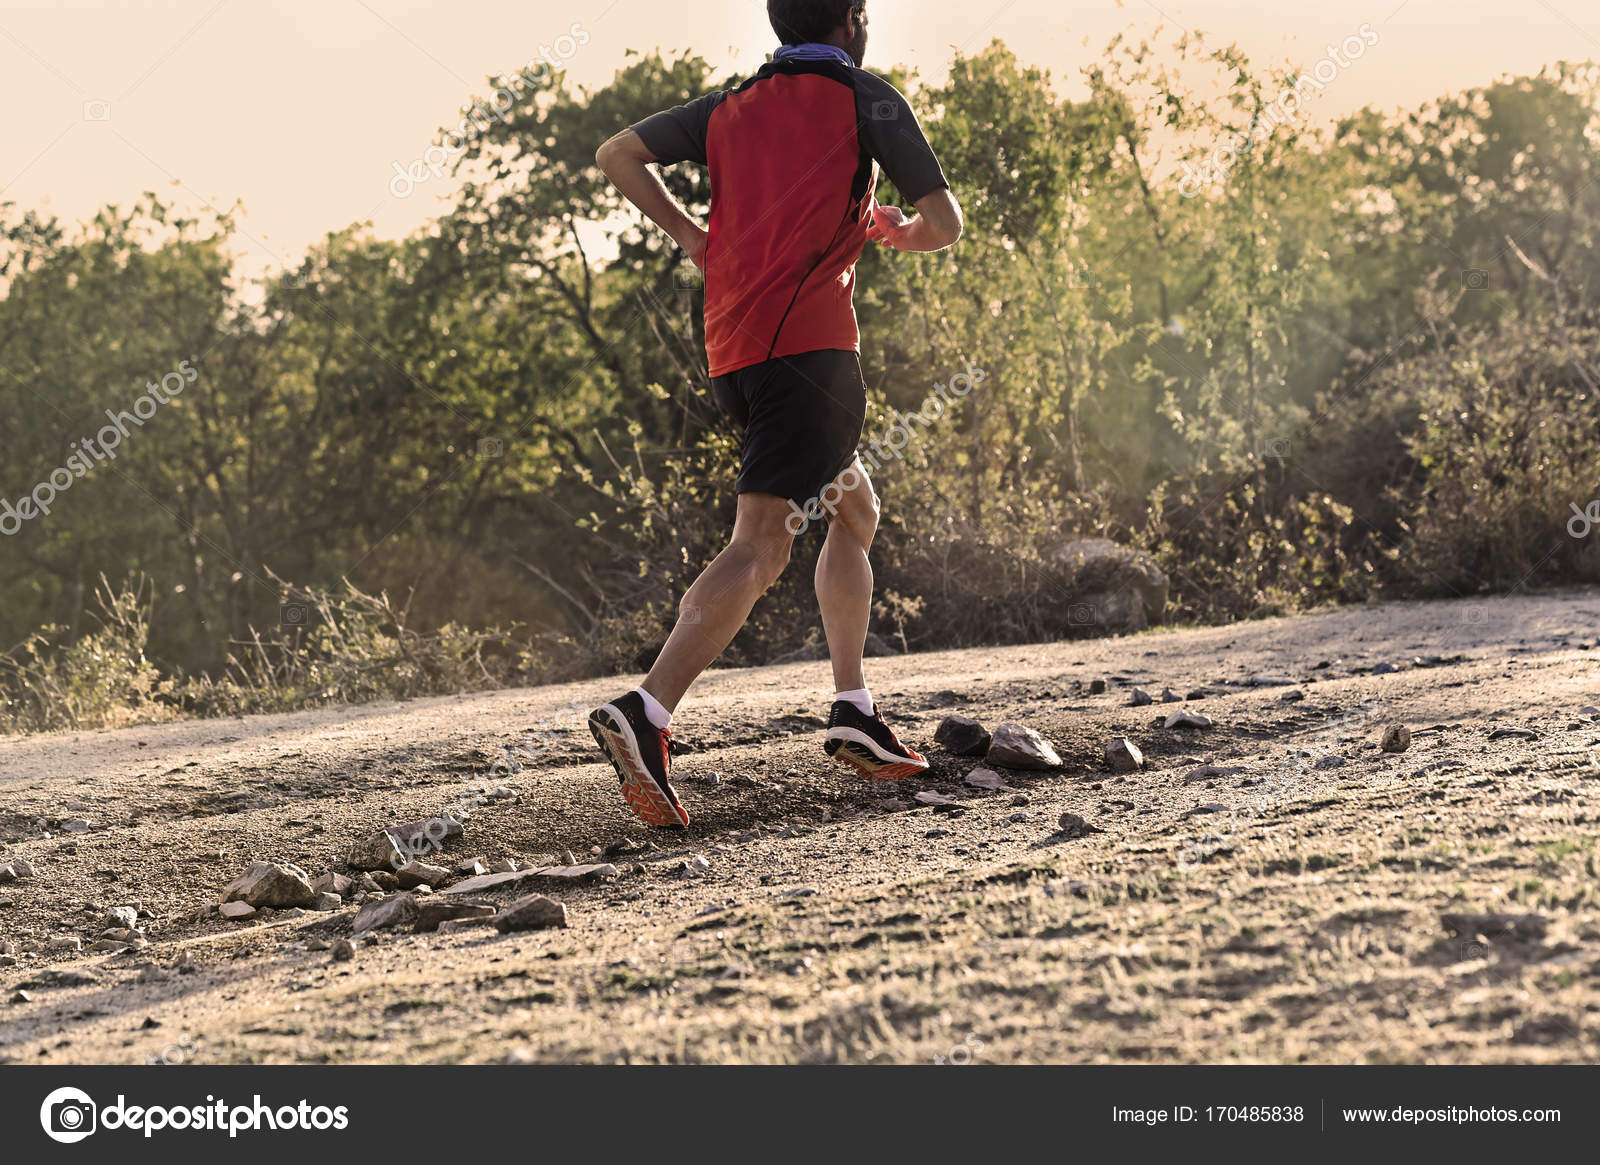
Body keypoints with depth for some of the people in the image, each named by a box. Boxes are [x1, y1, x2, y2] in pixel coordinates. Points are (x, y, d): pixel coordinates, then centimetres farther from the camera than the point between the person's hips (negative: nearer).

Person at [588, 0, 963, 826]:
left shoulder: (731, 107, 19)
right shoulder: (865, 99, 3)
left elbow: (616, 156, 20)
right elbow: (944, 225, 3)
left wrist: (692, 237, 21)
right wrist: (890, 231, 24)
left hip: (730, 351, 7)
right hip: (809, 342, -7)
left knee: (856, 514, 23)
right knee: (760, 549, -16)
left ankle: (853, 711, 19)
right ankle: (646, 713, -32)